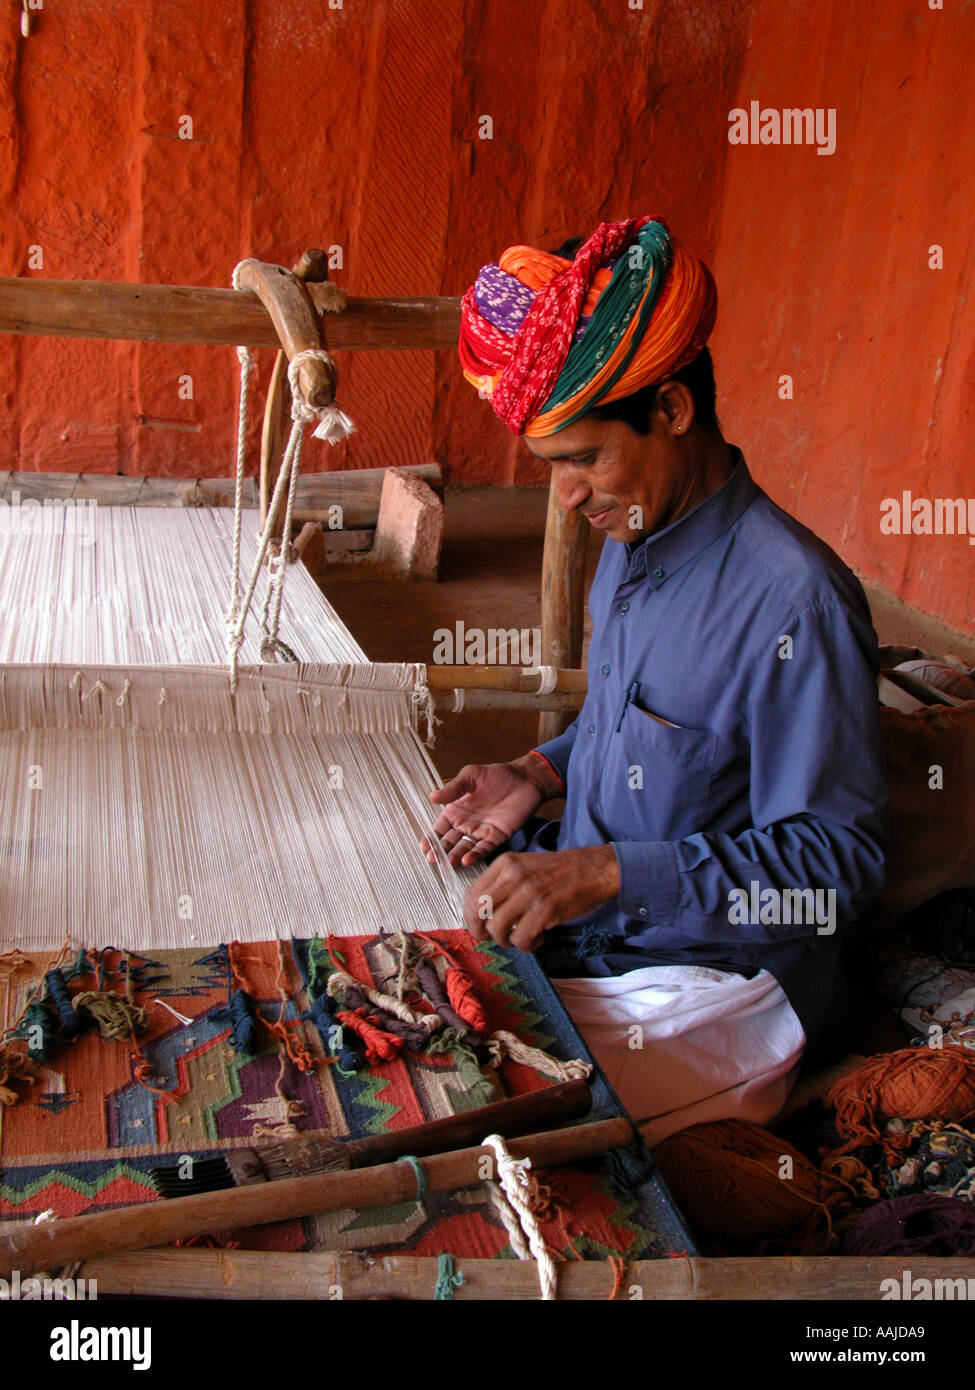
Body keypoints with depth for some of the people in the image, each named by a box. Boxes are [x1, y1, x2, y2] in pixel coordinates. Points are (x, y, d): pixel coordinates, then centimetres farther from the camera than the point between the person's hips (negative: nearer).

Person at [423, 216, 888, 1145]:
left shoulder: (793, 599, -25)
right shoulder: (631, 539, 4)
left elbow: (836, 857, -22)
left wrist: (609, 874, -30)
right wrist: (539, 773, 0)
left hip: (711, 983, -8)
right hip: (584, 920, 8)